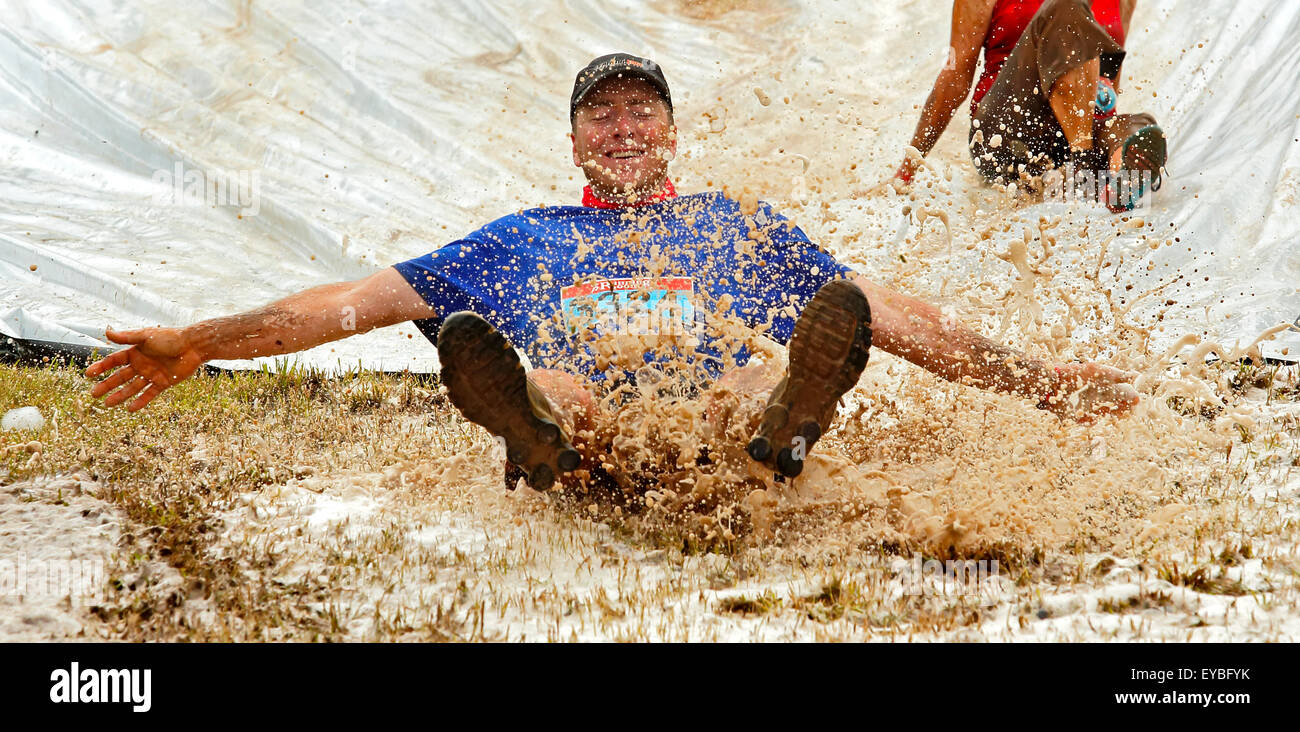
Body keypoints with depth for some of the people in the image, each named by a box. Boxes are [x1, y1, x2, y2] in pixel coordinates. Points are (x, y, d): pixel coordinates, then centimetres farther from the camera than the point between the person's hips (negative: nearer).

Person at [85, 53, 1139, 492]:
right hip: (581, 426, 0)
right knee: (510, 362, -32)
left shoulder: (739, 228, 30)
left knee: (796, 349, -31)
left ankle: (779, 431, -61)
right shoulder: (523, 240, 31)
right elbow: (355, 301, 27)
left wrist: (1033, 379, 17)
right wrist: (197, 345, 19)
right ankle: (542, 438, -63)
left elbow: (899, 320, 26)